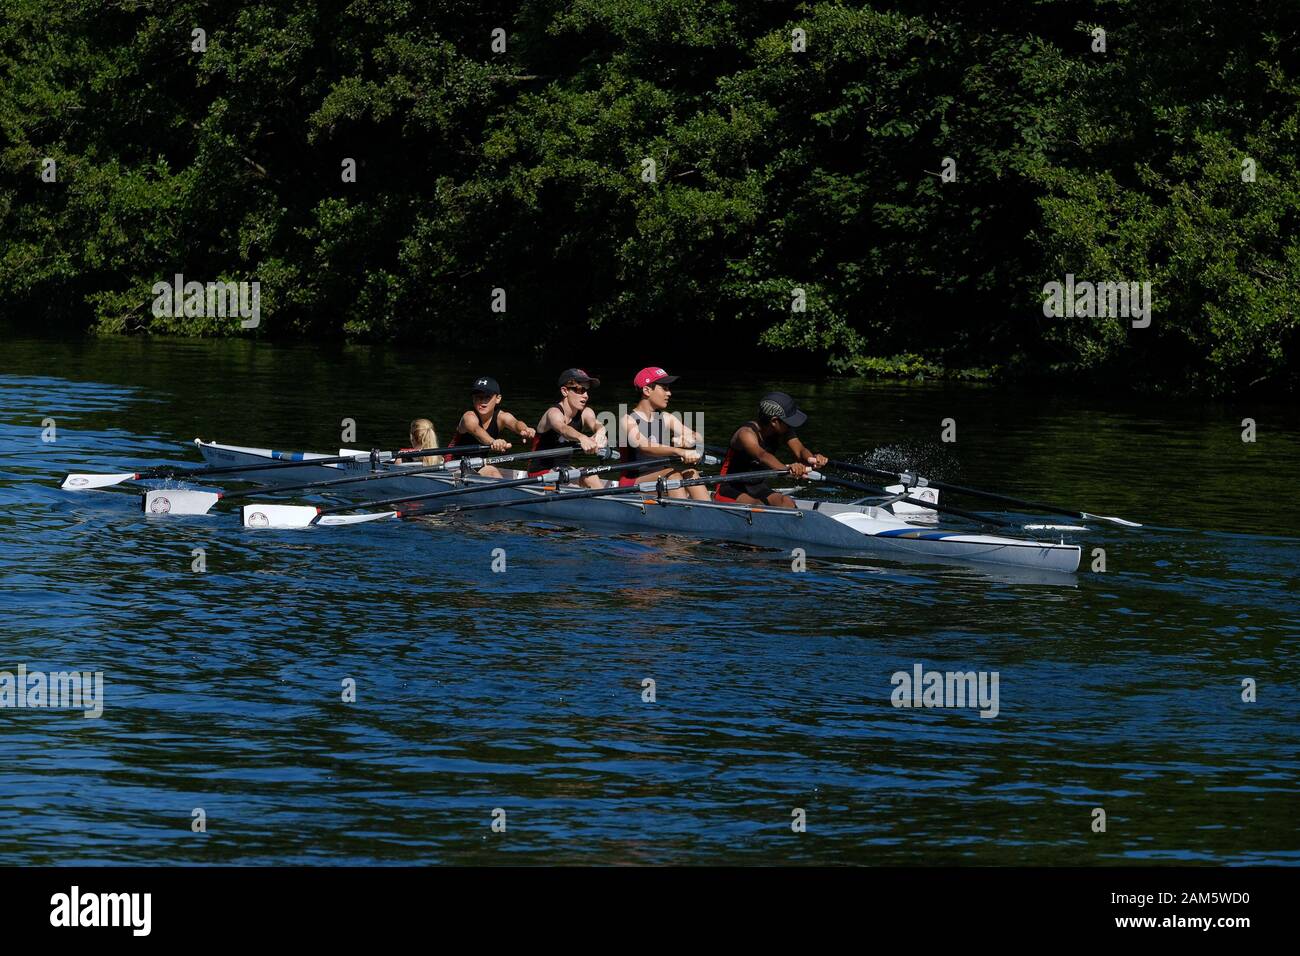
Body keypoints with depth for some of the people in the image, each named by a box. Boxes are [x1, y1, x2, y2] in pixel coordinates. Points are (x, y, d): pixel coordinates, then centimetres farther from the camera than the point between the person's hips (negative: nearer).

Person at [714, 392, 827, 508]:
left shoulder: (784, 432, -3)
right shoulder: (746, 433, -25)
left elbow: (800, 451, -18)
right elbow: (762, 455, -45)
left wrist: (812, 458, -44)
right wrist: (787, 469, -65)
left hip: (758, 488, 6)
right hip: (730, 490, -6)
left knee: (787, 503, -23)